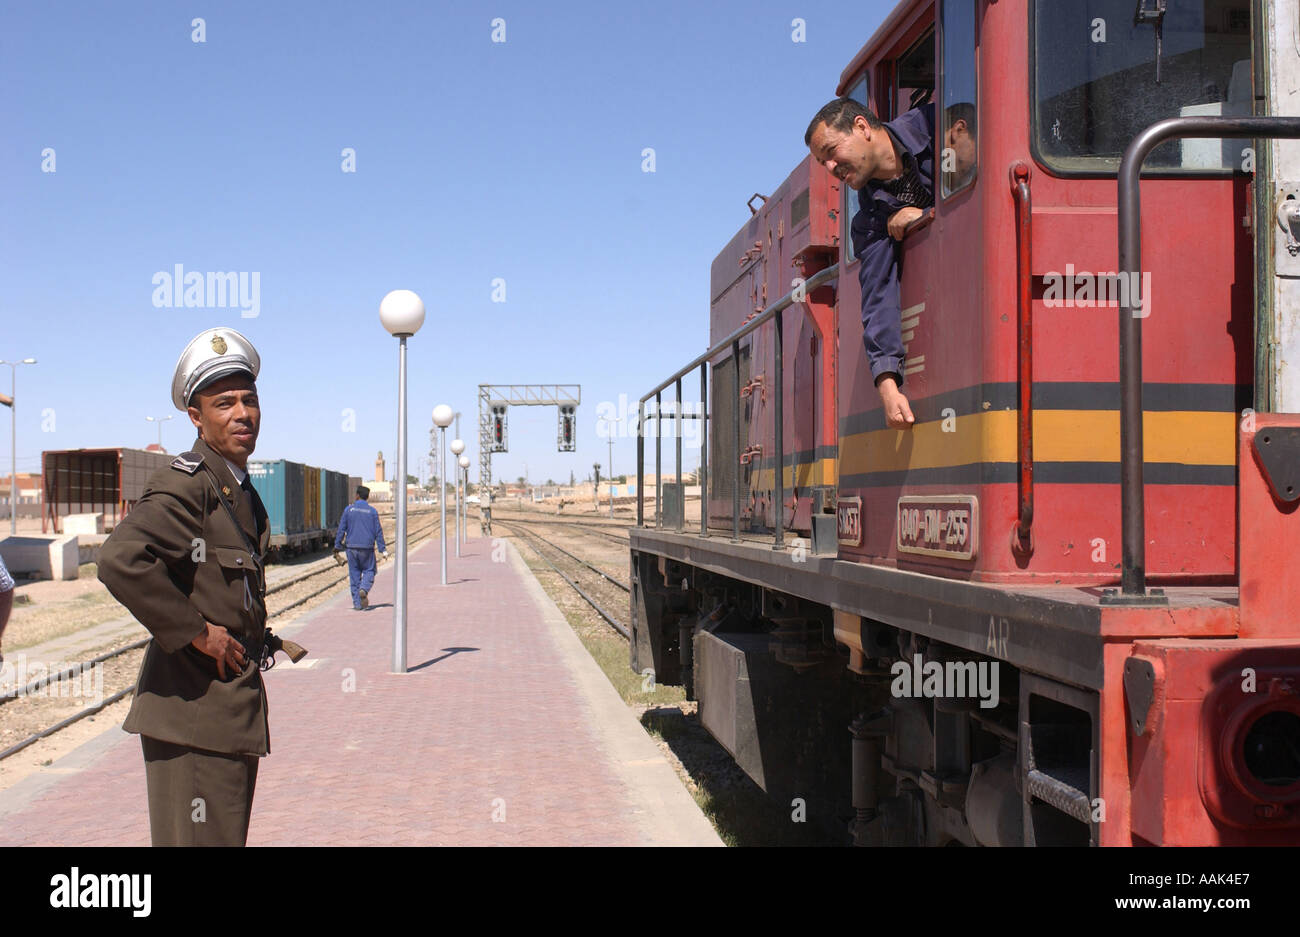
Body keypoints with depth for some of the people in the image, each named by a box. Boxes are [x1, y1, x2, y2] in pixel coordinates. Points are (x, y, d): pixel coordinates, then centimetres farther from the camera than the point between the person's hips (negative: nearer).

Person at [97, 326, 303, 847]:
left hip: (234, 703, 10)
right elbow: (120, 561, -31)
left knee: (229, 836, 18)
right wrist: (195, 632, -23)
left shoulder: (240, 491, 15)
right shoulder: (186, 485, -16)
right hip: (194, 709, -10)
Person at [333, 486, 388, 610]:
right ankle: (364, 589, -19)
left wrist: (337, 547, 6)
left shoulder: (349, 509, 2)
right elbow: (378, 531, 0)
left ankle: (357, 603, 5)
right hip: (367, 548, -1)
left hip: (352, 547, 1)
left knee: (354, 574, 6)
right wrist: (383, 549, 2)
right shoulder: (372, 511, 1)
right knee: (368, 571, 11)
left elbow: (341, 529, 2)